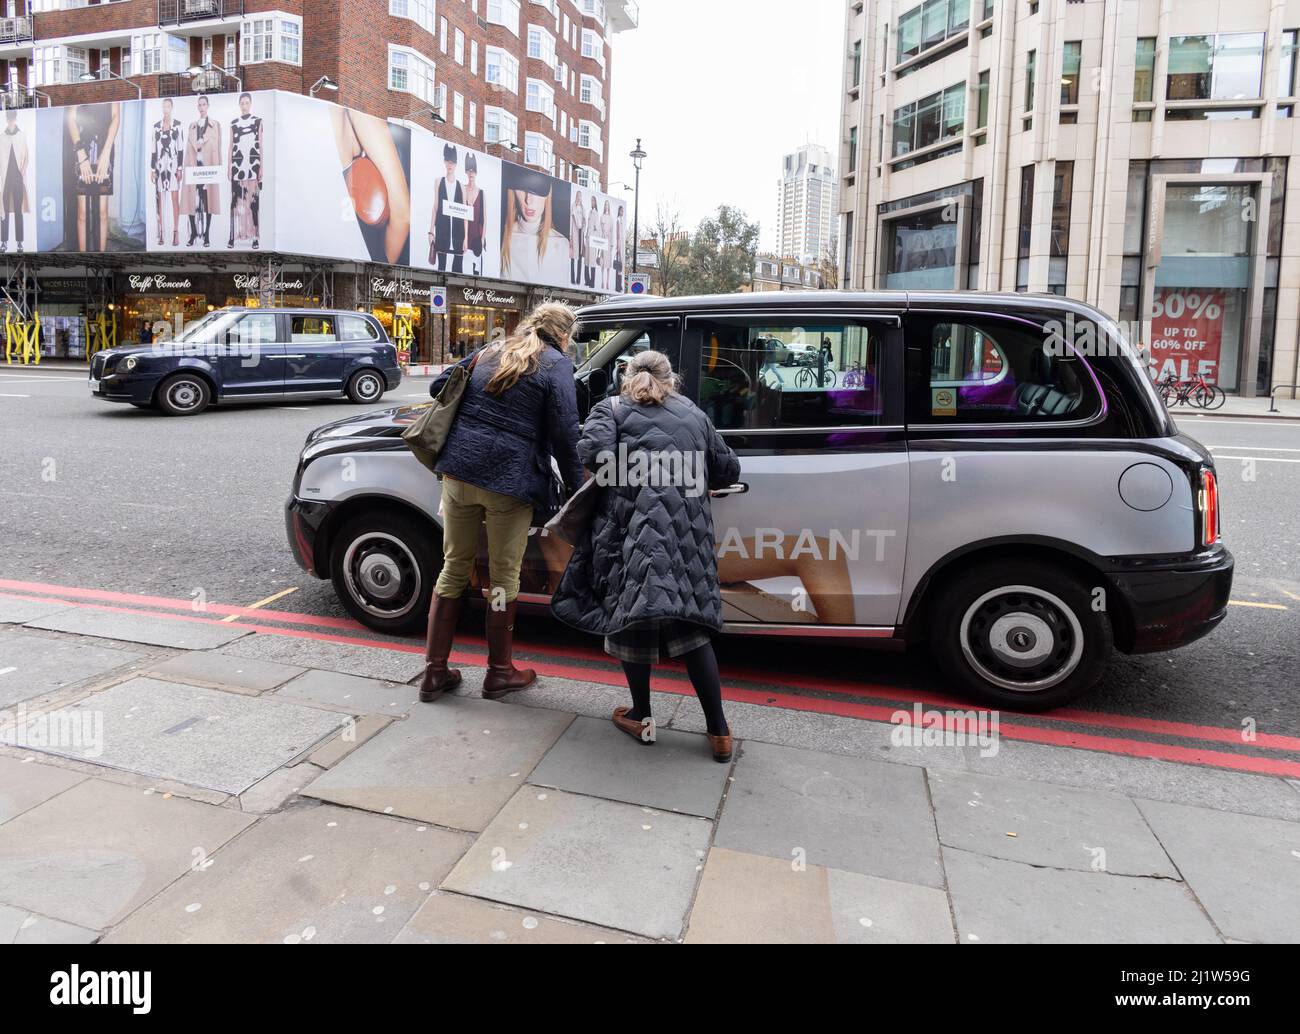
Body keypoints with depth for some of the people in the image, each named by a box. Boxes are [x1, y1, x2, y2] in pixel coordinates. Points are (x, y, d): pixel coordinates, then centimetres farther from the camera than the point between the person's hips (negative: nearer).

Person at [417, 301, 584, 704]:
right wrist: (577, 490, -2)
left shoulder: (490, 353, 16)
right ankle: (499, 673, 21)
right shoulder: (556, 365, -1)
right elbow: (565, 435, -8)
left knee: (453, 569, 14)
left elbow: (438, 386, 20)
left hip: (459, 474, 5)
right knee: (504, 577, 8)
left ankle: (435, 671, 19)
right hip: (510, 482, -5)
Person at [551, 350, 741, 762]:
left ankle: (641, 717, 21)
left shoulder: (611, 409, 10)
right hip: (690, 535, 3)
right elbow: (728, 470, 22)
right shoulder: (695, 415, 20)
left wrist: (616, 474, 11)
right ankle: (718, 732, 10)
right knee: (692, 627, 9)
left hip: (635, 529, -3)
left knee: (633, 619, 11)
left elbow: (595, 453, -10)